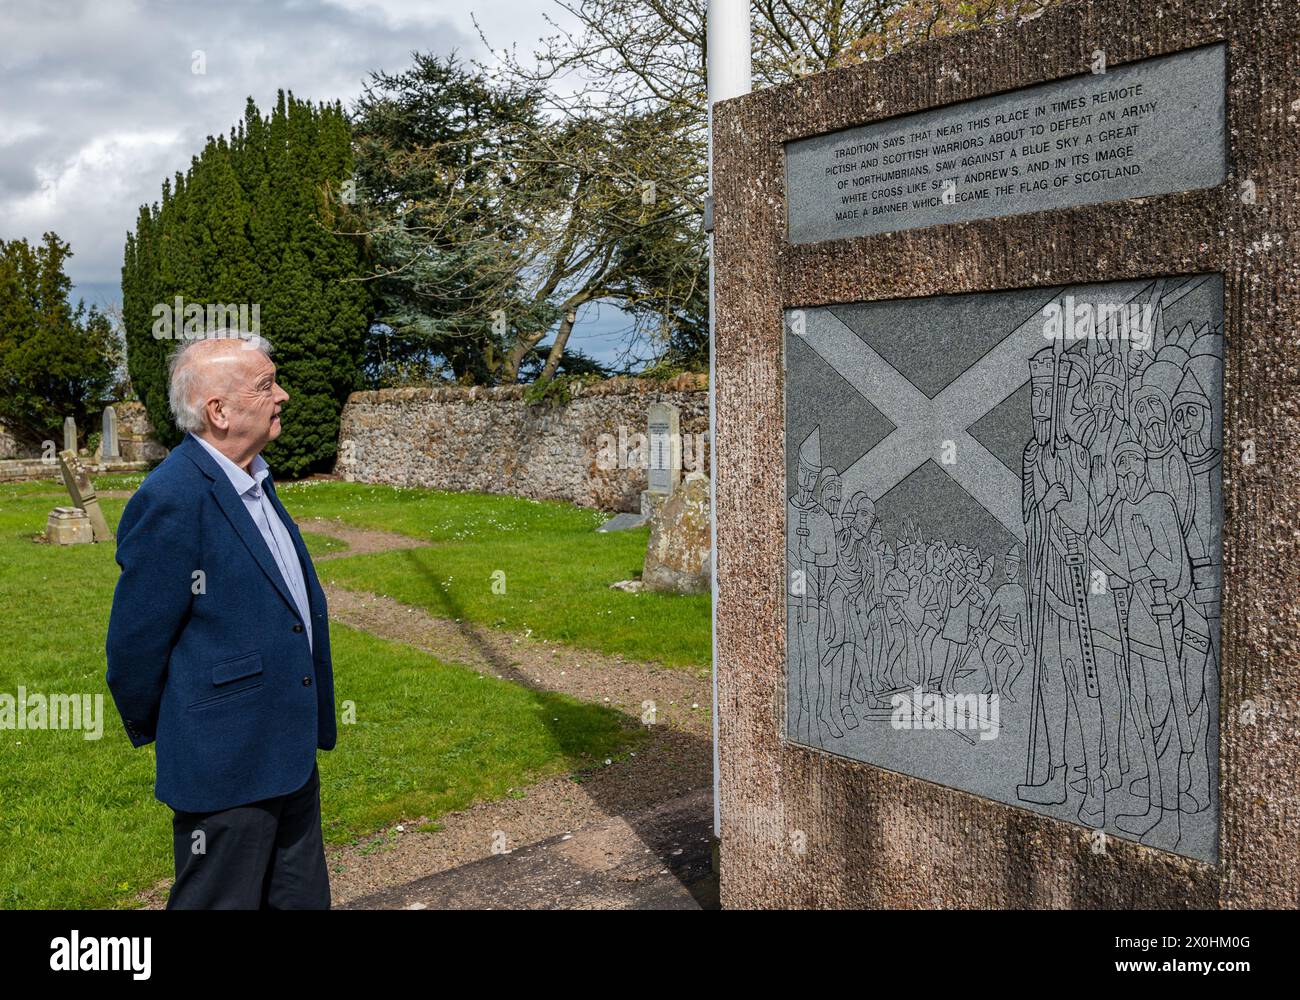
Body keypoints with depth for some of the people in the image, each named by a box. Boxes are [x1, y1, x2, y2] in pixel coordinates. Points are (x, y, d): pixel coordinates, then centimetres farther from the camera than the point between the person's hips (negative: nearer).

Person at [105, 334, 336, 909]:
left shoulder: (255, 481, 6)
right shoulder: (173, 499, -23)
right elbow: (136, 644, -15)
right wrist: (149, 729, 1)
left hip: (291, 754, 8)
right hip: (226, 772, -8)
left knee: (301, 899, 20)